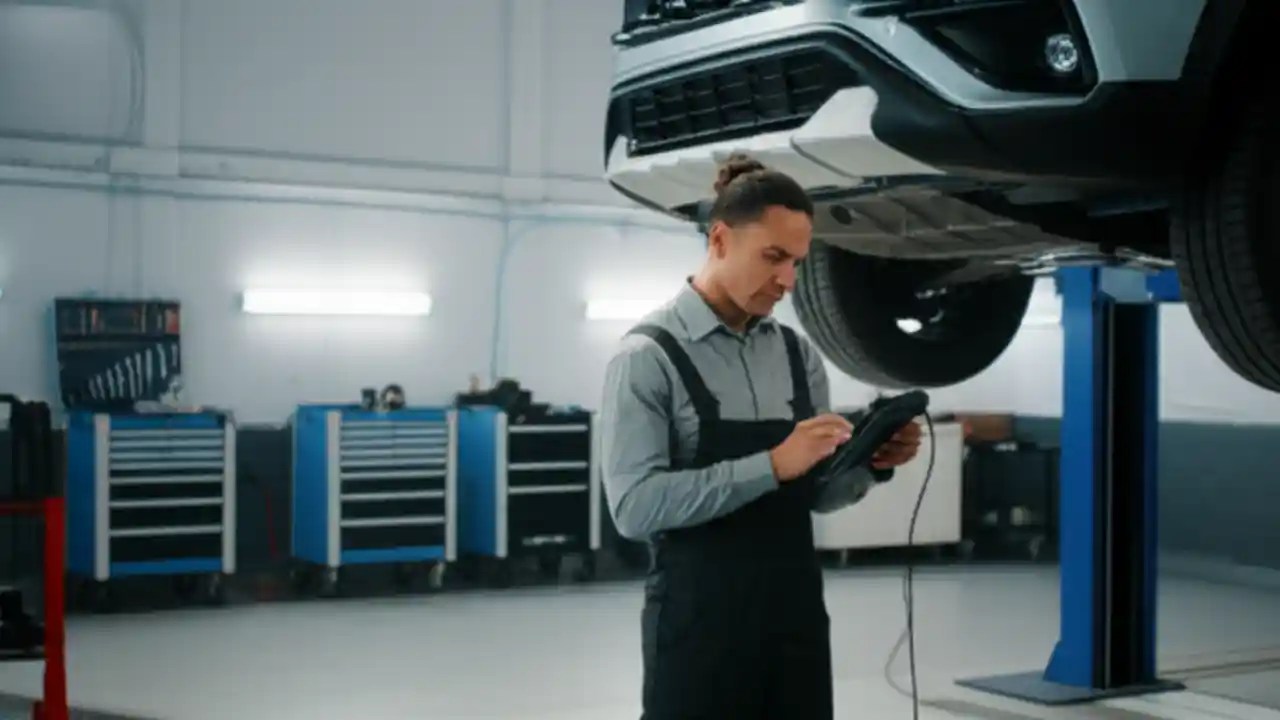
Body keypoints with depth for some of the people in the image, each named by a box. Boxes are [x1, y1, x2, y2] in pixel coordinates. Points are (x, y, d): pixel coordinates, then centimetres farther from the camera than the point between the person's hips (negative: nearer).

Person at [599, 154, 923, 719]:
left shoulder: (799, 355, 9)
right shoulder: (648, 356, -10)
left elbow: (816, 493, 13)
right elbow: (634, 504, -21)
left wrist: (872, 465, -7)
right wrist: (772, 465, -25)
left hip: (797, 622, 6)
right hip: (698, 630, -6)